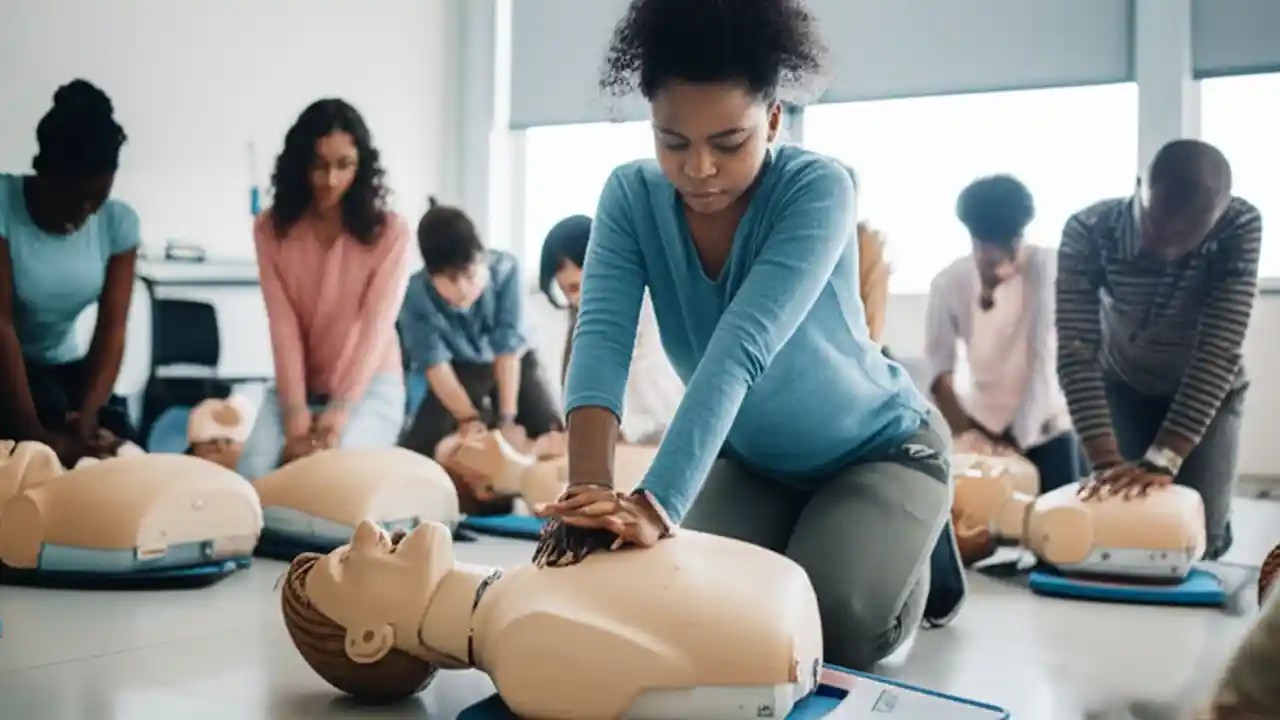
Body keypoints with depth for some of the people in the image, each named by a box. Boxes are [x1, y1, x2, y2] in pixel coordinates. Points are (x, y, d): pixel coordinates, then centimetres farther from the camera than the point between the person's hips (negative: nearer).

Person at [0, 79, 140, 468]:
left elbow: (112, 328, -16)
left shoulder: (119, 222, -12)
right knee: (54, 460, -26)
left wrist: (87, 416, -32)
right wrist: (37, 434, -33)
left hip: (64, 365, 4)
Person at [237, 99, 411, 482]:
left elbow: (376, 325, -13)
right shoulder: (271, 229, -1)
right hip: (298, 385, 3)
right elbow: (283, 325, -8)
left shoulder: (390, 232, -8)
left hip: (370, 385, -2)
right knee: (252, 474, -20)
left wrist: (343, 406, -22)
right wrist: (294, 406, -18)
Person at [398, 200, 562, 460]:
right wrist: (468, 417, -38)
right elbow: (436, 365, -25)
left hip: (513, 363, 0)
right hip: (460, 370, 0)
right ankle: (483, 411, 11)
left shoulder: (505, 269, -31)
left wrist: (507, 419, -34)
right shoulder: (415, 295, -30)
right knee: (416, 450, -15)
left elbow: (508, 350, -30)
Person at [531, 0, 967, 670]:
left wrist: (657, 504, -55)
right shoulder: (631, 196, -18)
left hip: (877, 448, -4)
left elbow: (740, 349, -43)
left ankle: (915, 553, 13)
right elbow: (601, 337, -31)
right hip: (750, 458, 5)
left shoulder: (818, 188, -30)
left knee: (834, 629, -22)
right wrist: (590, 490, -49)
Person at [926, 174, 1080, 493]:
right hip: (985, 429, 1)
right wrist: (962, 428, -18)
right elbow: (939, 364, -7)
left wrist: (1020, 432, -24)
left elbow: (1045, 358, -19)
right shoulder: (949, 283, -11)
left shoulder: (1047, 266, -16)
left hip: (1046, 425, -1)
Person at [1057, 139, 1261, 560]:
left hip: (1207, 393, 0)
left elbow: (1220, 351, -35)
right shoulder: (1088, 233, -32)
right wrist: (1106, 461, -44)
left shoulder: (1241, 228, -31)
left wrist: (1163, 459, -42)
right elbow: (1077, 352, -33)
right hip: (1121, 387, 0)